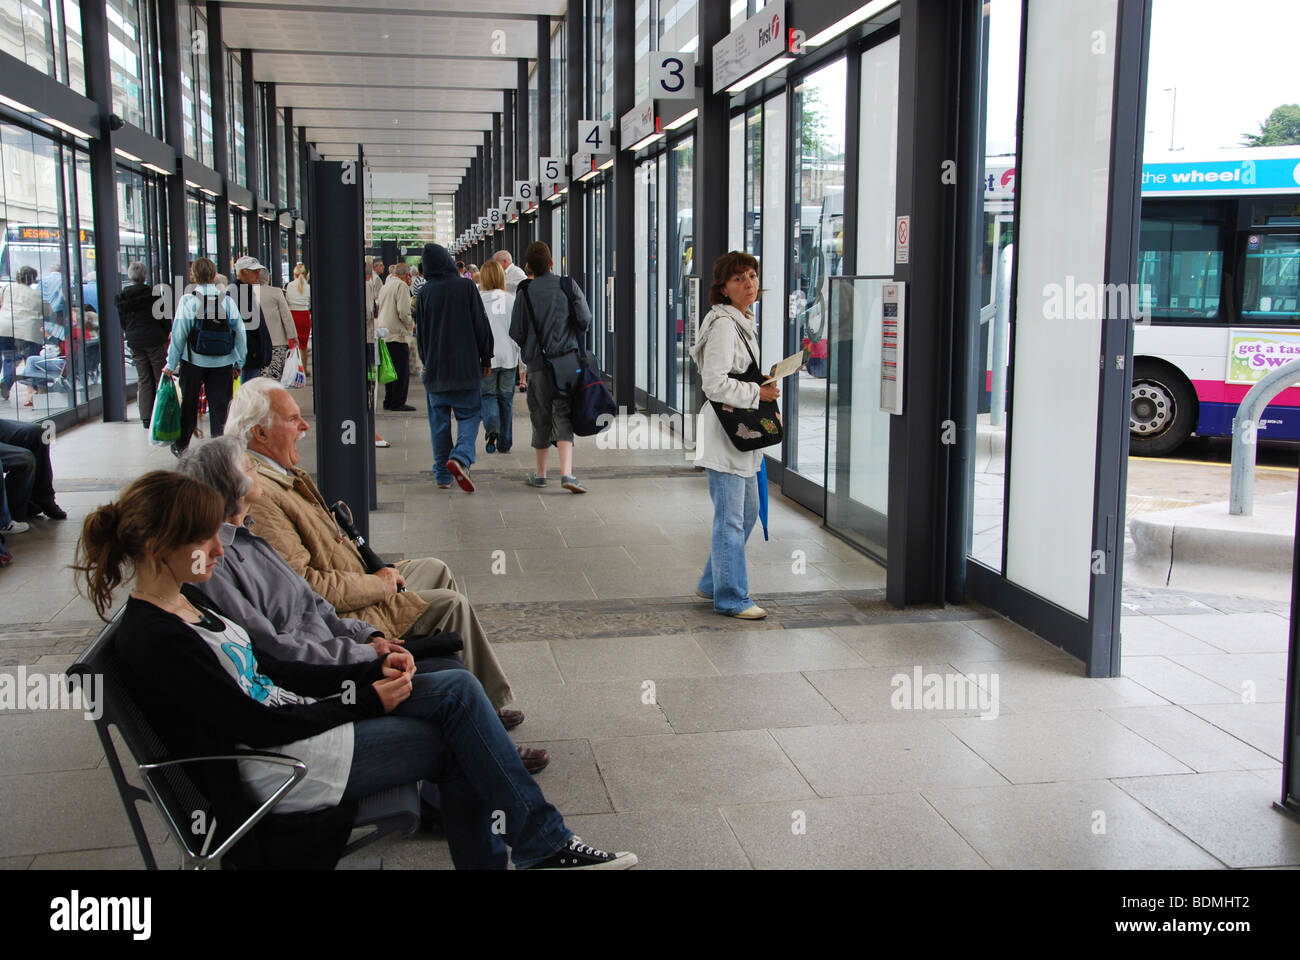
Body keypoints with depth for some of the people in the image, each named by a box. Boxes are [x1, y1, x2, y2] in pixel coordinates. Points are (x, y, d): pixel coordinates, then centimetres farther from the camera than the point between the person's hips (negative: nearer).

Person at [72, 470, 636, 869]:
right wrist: (365, 700, -11)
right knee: (457, 741, -6)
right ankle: (542, 846, 12)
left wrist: (371, 671, 1)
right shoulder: (152, 641, -20)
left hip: (293, 722, 9)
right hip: (274, 765, -9)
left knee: (457, 690, -2)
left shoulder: (186, 600, 9)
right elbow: (255, 726, -19)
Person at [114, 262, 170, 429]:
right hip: (154, 340, -4)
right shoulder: (152, 294, -10)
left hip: (134, 342, 4)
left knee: (143, 379, 9)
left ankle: (146, 417, 6)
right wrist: (167, 333, 8)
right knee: (159, 378, 4)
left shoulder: (122, 297, 3)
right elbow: (163, 317, -7)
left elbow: (122, 322, 9)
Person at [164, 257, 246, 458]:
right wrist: (238, 363, 9)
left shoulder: (188, 300, -9)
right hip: (222, 363, 1)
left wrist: (171, 364, 1)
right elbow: (240, 333, 0)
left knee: (189, 404, 15)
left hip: (193, 361, -1)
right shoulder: (227, 300, -3)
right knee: (219, 405, 7)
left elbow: (178, 334, -7)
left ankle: (181, 446, 28)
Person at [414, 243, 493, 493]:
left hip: (435, 369, 2)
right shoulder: (466, 287, -6)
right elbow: (481, 325, -4)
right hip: (466, 367, -2)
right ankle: (461, 456, -20)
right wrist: (486, 358, 6)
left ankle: (443, 474, 12)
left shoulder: (425, 293, 0)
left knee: (439, 420, 10)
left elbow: (421, 333, 7)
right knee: (469, 415, 6)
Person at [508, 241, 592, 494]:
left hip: (538, 363, 0)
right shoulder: (568, 285, -1)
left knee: (541, 416, 11)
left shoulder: (525, 292, -3)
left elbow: (516, 333, -3)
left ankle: (540, 473, 22)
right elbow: (585, 319, -2)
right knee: (564, 416, 0)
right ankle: (566, 473, -16)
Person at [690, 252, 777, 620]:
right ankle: (731, 597, 9)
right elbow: (715, 383, -23)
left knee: (747, 512, 19)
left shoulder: (744, 322, 15)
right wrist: (758, 392, -15)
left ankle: (712, 583, 31)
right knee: (731, 520, -2)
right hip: (724, 432, -11)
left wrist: (765, 396, 12)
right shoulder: (724, 324, -16)